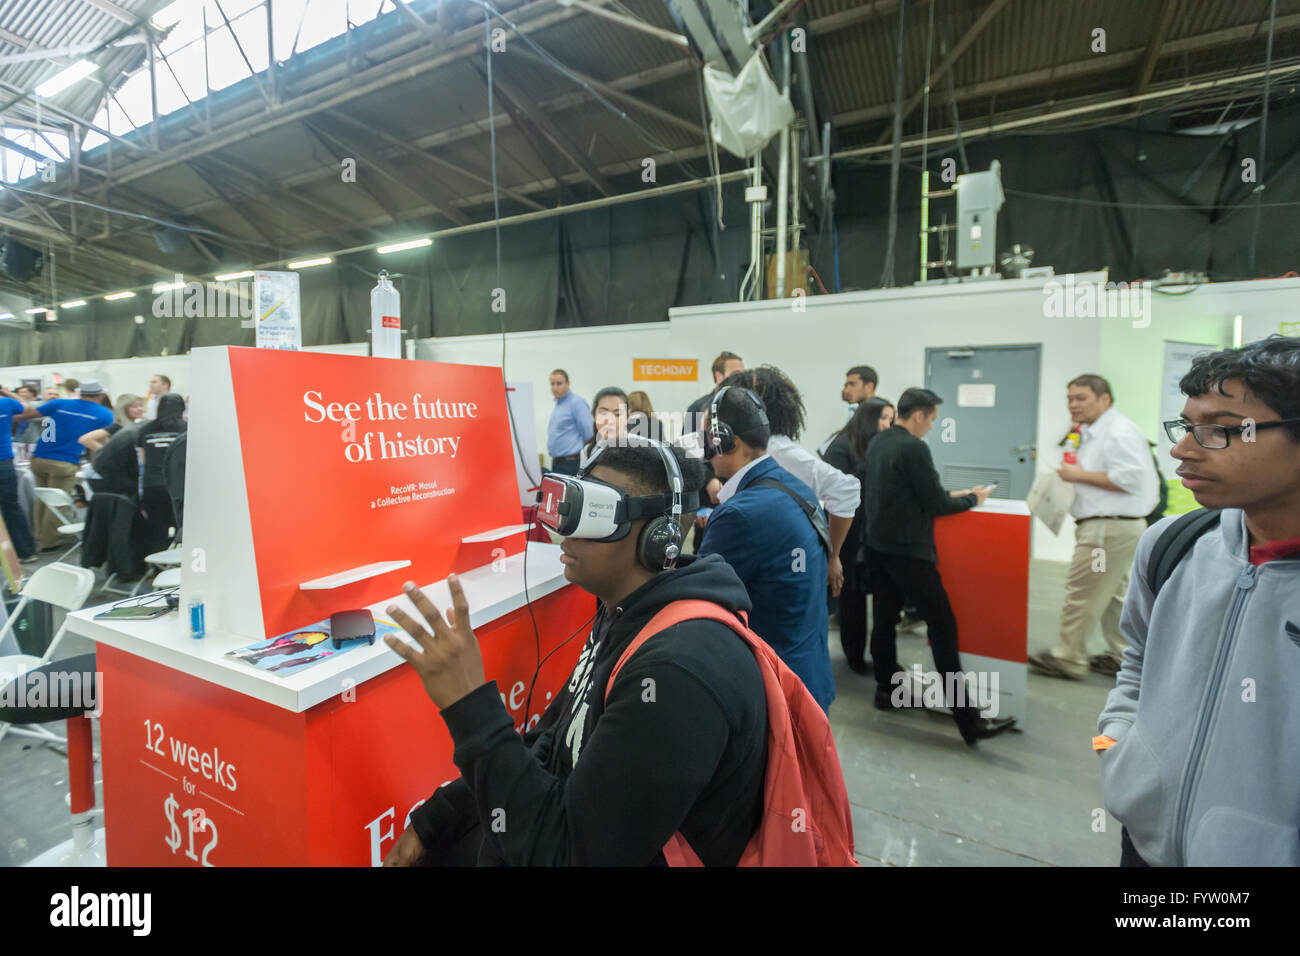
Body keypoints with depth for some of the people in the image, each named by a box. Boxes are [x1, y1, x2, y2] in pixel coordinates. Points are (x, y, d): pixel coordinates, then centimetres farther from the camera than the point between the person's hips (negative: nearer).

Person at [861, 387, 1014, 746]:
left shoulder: (878, 442, 10)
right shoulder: (914, 447, -16)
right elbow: (936, 505, -12)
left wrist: (946, 494, 19)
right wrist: (973, 498, 5)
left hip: (877, 544, 9)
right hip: (908, 550, -9)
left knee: (884, 618, 13)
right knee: (943, 625, -5)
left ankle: (886, 688, 23)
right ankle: (966, 718, -1)